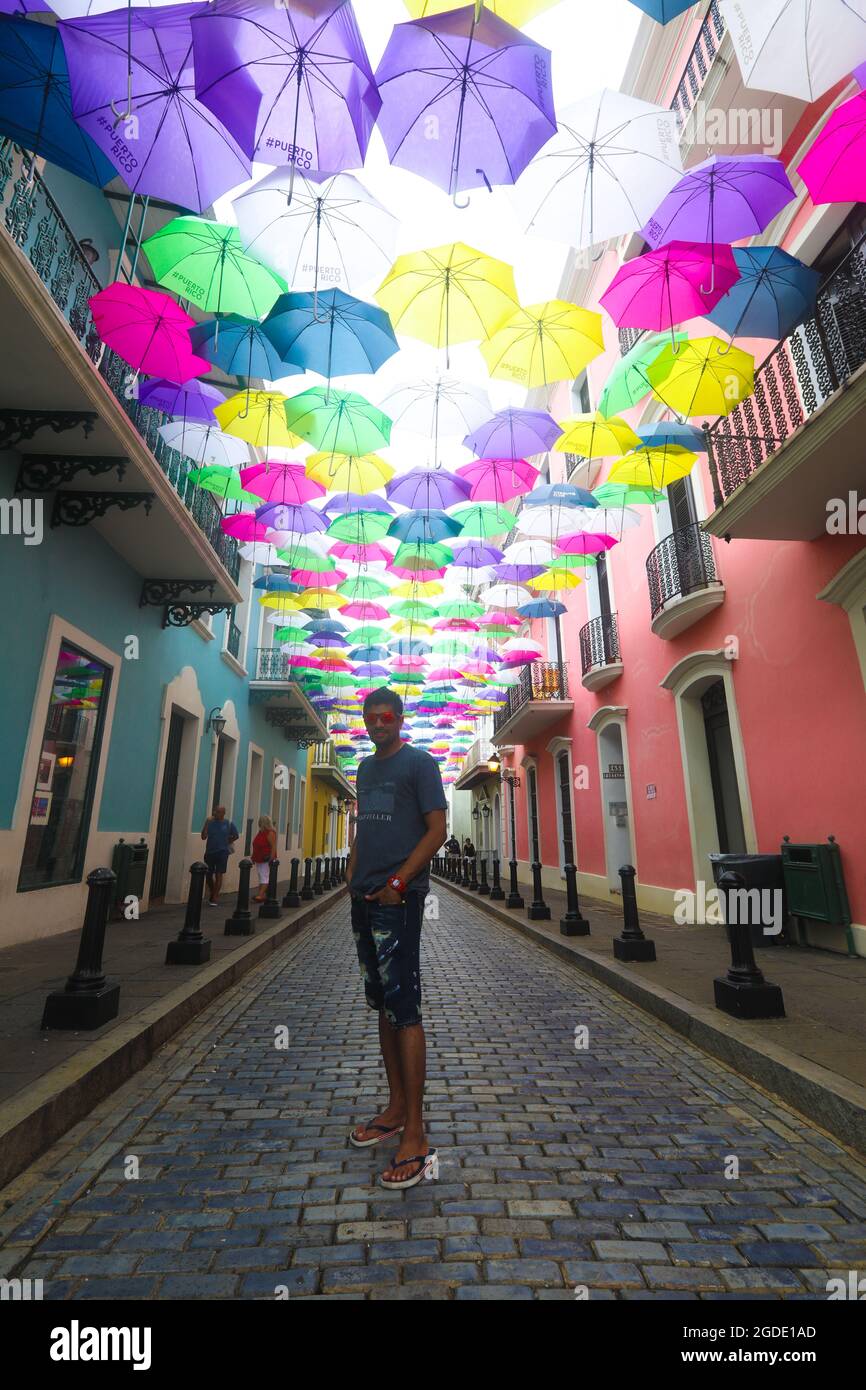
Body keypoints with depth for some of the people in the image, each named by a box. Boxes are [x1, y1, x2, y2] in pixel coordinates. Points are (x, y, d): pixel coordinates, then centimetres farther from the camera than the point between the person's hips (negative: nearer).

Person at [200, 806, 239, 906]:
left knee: (218, 875, -3)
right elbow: (203, 837, -10)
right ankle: (212, 893, 34)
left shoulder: (229, 824, -2)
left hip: (222, 852, -2)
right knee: (208, 875, 11)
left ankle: (215, 898, 4)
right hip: (209, 852, 2)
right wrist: (206, 823, -17)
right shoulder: (210, 823, -1)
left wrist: (226, 842, 5)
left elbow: (235, 836, 11)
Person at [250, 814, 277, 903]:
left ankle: (260, 896, -14)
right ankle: (264, 895, 17)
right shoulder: (260, 832, 13)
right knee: (261, 878, 11)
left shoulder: (270, 833, -13)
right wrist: (253, 857, 18)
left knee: (264, 878, -9)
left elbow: (273, 847, -17)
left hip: (266, 860, -9)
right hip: (259, 859, 9)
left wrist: (271, 859, -20)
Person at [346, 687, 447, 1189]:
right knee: (382, 1004, 15)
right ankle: (396, 1109, 30)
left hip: (398, 899, -8)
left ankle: (416, 1136, 7)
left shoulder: (419, 763, -6)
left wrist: (398, 882, -17)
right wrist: (353, 879, 10)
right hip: (365, 900, 8)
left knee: (404, 1007, -4)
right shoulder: (366, 768, 16)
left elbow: (437, 831, -12)